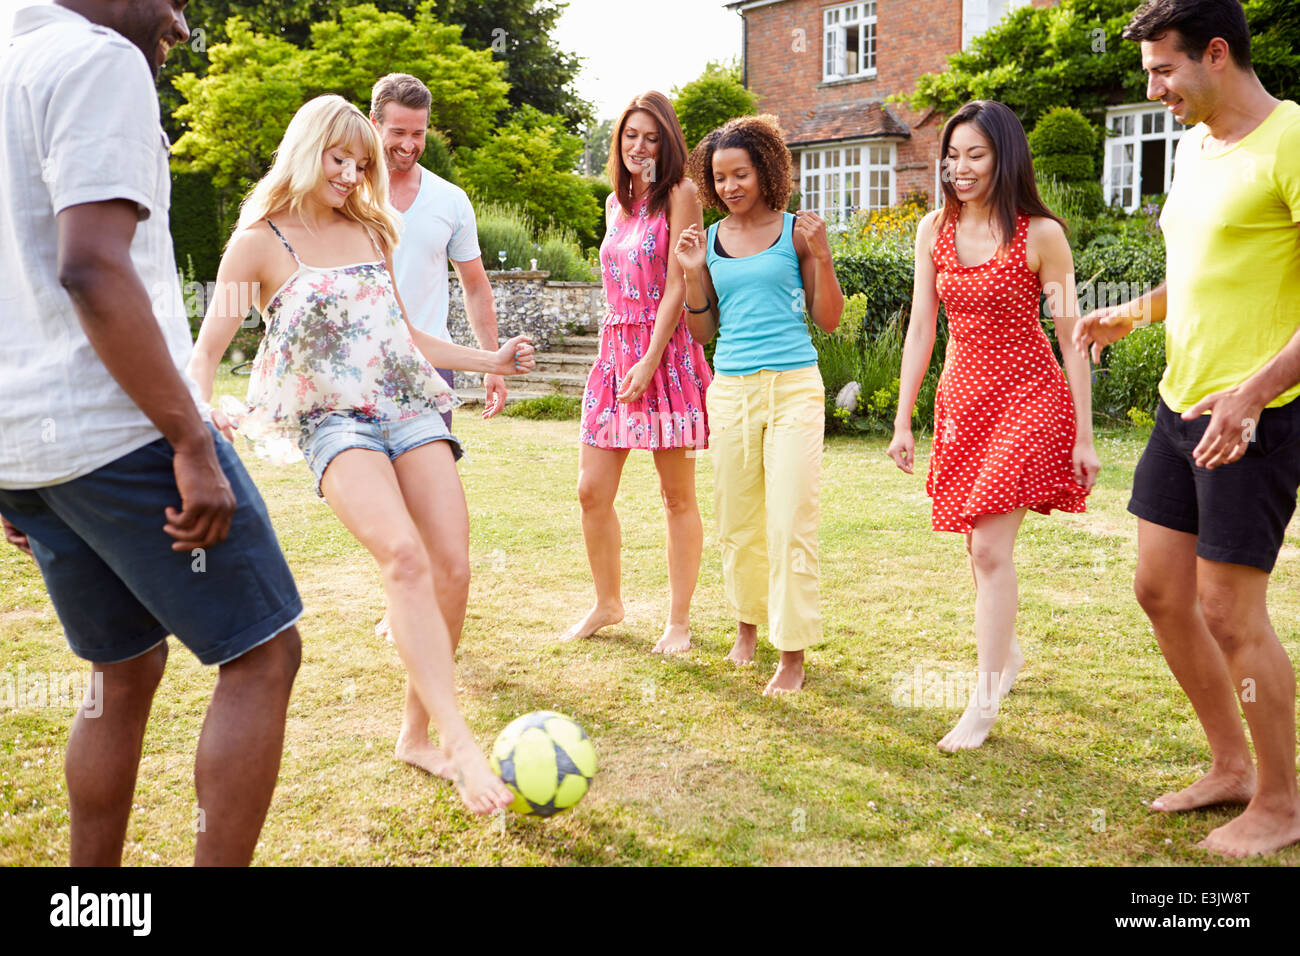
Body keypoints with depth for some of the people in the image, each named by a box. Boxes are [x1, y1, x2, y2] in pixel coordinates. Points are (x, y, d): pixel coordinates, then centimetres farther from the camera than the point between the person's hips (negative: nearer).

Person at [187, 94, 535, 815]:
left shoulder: (372, 231, 18)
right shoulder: (261, 241, 3)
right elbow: (206, 350, 0)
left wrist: (488, 361, 25)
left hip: (411, 409, 5)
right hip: (335, 422, -5)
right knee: (403, 554, -28)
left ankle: (419, 733, 8)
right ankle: (458, 741, -30)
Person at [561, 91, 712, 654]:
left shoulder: (680, 194, -3)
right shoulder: (616, 202, 17)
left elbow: (678, 285, -10)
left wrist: (650, 361, -16)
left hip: (666, 353, -6)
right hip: (614, 350, 6)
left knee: (677, 497, 2)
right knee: (591, 492, 5)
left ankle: (679, 620, 13)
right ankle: (607, 602, 25)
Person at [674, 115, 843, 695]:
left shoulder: (795, 230, 0)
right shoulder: (709, 241, 9)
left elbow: (829, 321, 2)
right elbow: (703, 332, 13)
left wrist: (821, 255, -11)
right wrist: (693, 275, -1)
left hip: (794, 386, -3)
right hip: (731, 387, 4)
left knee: (790, 524, -7)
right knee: (737, 520, 11)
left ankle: (793, 654, 2)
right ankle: (748, 623, 33)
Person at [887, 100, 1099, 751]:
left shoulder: (1040, 234, -8)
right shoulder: (935, 230, 5)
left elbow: (1072, 338, -6)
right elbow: (920, 330, 7)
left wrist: (1085, 436, -8)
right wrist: (902, 421, 5)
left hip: (1026, 397, -5)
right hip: (961, 398, 5)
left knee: (990, 547, -12)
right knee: (980, 549, 12)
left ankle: (984, 701, -3)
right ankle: (1006, 653, 37)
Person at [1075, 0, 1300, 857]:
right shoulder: (1195, 146, 14)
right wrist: (1134, 313, 9)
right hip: (1182, 404, 9)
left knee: (1230, 612, -3)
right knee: (1160, 591, 12)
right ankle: (1231, 766, 29)